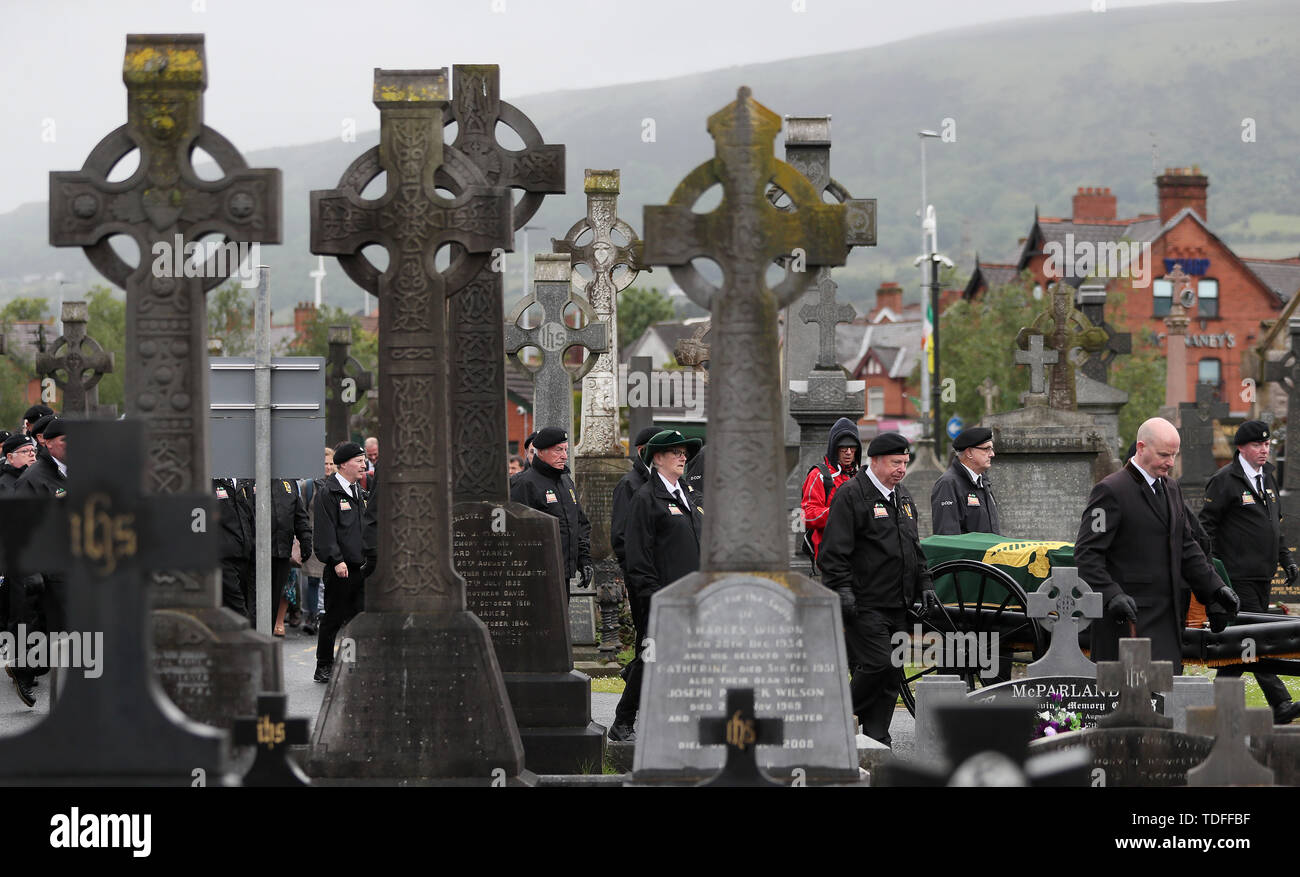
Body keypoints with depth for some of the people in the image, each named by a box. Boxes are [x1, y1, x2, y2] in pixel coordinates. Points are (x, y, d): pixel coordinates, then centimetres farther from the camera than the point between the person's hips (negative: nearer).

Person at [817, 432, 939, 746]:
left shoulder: (902, 496, 18)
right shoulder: (850, 495, -8)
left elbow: (914, 548, 27)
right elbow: (834, 551, -12)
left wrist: (924, 585, 17)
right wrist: (842, 589, -21)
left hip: (897, 603, 8)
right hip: (864, 604, -8)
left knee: (893, 673, 5)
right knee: (877, 665, -16)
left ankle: (876, 737, 9)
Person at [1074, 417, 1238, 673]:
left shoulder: (1172, 489, 18)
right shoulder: (1110, 491, -8)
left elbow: (1187, 547, 24)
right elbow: (1087, 553, -13)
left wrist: (1215, 588, 13)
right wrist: (1112, 596, -25)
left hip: (1167, 619, 8)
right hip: (1128, 620, -8)